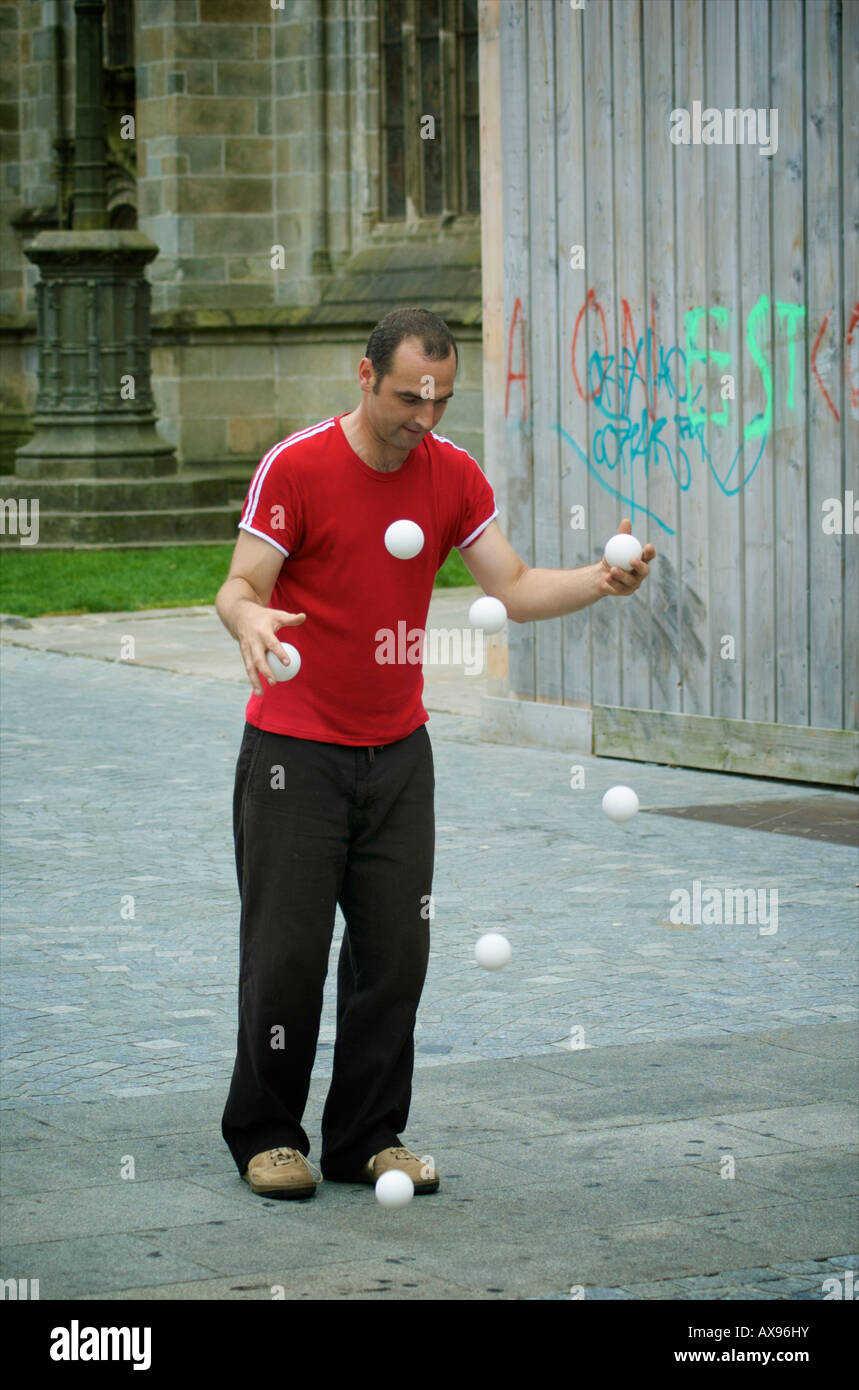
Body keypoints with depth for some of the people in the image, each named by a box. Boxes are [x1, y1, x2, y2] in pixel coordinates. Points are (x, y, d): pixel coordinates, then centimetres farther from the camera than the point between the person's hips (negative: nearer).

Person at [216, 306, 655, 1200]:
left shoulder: (453, 475, 2)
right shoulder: (296, 466, -12)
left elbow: (513, 590, 3)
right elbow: (240, 585, -13)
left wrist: (601, 580, -14)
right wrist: (249, 618, -36)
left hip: (397, 749, 4)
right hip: (295, 750, -4)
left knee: (395, 949, 2)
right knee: (287, 949, -4)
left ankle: (368, 1137, 14)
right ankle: (265, 1135, 11)